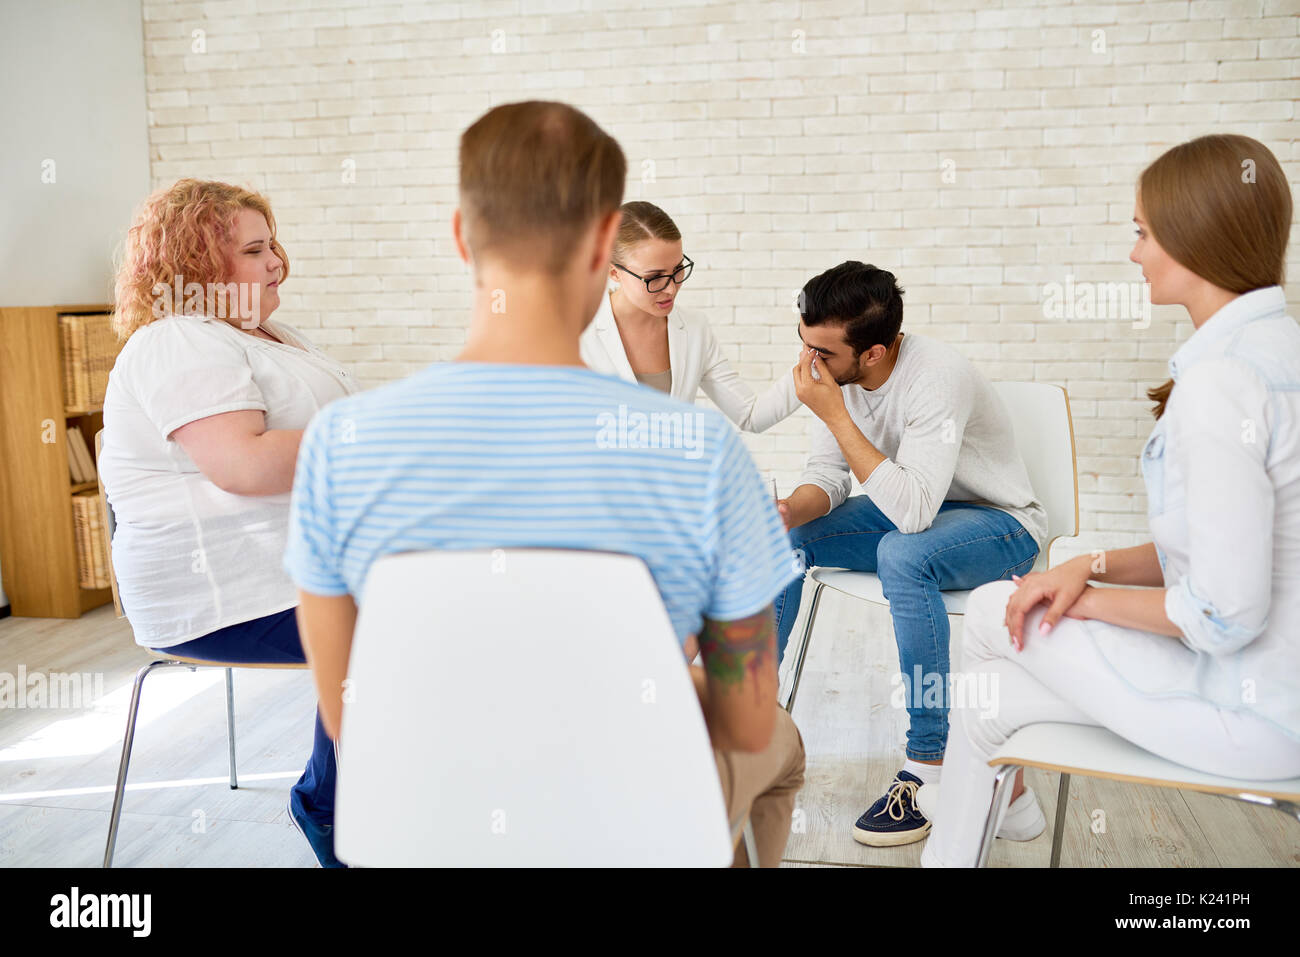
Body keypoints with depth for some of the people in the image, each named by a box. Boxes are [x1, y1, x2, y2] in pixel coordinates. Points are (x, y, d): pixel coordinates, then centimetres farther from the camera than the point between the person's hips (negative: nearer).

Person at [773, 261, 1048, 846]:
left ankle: (929, 765, -25)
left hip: (998, 522, -7)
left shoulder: (937, 378, -31)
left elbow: (913, 510, -38)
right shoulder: (833, 370, -10)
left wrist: (835, 413, -37)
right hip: (903, 508, 7)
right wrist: (789, 510, -26)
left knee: (902, 554, -38)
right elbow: (828, 474, -3)